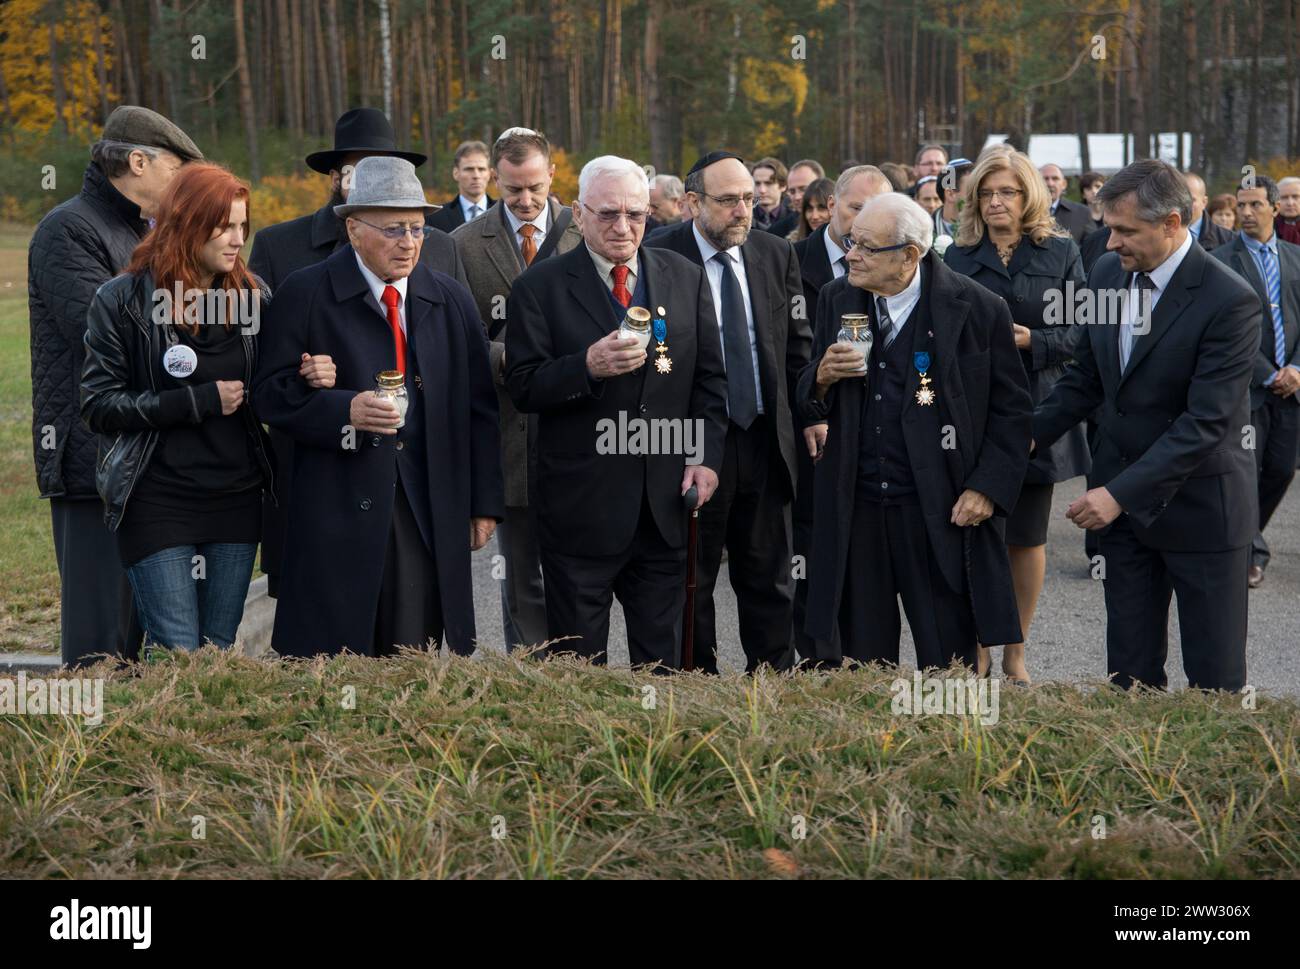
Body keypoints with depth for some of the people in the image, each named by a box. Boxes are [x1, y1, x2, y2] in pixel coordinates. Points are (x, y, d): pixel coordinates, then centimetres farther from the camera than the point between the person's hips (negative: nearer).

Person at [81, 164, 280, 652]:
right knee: (178, 656, -6)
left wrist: (306, 380, -10)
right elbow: (99, 405, -8)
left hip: (236, 498, 4)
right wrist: (200, 400, -15)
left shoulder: (252, 295, 6)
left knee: (220, 648, 8)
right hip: (158, 499, -4)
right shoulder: (123, 300, -5)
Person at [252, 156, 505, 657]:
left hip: (431, 516, 3)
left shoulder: (452, 301, 13)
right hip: (337, 516, -3)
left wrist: (484, 503, 9)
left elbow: (480, 409, 13)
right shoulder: (304, 294, 1)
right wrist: (344, 410, -19)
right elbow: (271, 392, -2)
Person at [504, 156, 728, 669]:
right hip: (581, 506, -3)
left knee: (663, 658, 11)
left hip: (666, 504, 3)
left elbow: (710, 378, 11)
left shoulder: (686, 278, 8)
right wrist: (587, 366, -24)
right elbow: (523, 388, -8)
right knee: (579, 661, 7)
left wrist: (706, 456, 0)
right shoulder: (541, 287, -3)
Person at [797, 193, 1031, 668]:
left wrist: (988, 488, -8)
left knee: (948, 665, 4)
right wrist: (823, 377, -10)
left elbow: (1011, 410, 0)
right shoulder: (837, 300, 6)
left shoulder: (978, 309, -6)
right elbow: (809, 404, 12)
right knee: (860, 660, 10)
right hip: (855, 510, 4)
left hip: (942, 514, -3)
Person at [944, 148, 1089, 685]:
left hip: (1035, 411, 0)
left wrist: (1032, 341, -16)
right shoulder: (958, 257, 7)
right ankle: (977, 651, 11)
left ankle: (1016, 653, 17)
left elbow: (1080, 332, 0)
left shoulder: (1060, 253, 4)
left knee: (1028, 537, 6)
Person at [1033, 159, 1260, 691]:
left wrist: (1122, 493, -27)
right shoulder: (1107, 272, 1)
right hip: (1121, 498, 6)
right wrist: (1029, 436, -3)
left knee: (1214, 676, 4)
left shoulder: (1230, 301, -20)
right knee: (1130, 669, 11)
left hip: (1199, 504, -6)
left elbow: (1205, 422, -23)